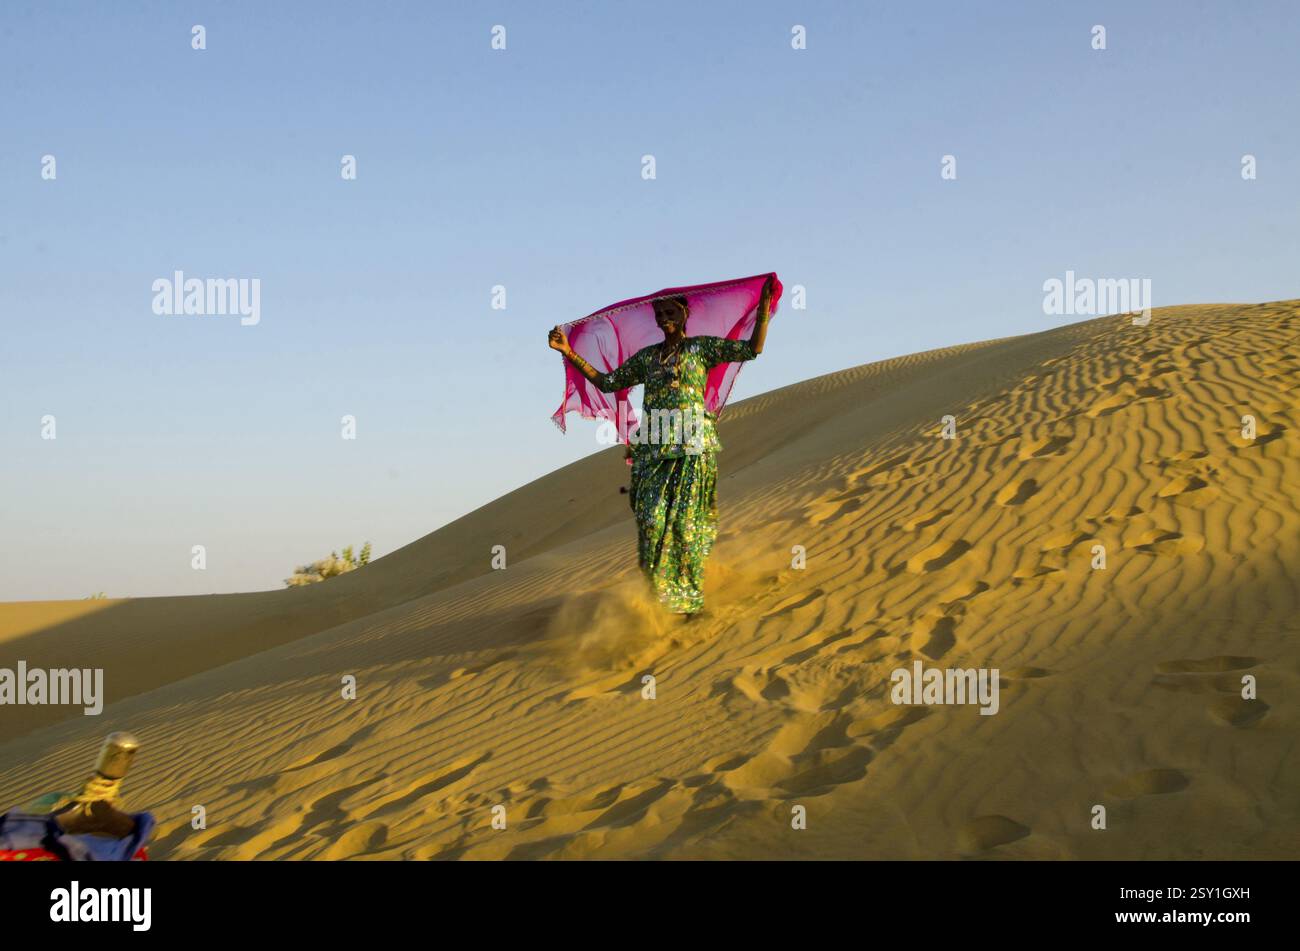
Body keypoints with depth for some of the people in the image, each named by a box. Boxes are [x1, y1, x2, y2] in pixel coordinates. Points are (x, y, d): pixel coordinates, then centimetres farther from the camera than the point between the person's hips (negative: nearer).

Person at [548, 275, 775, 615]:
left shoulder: (702, 347, 7)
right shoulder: (646, 357, 16)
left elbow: (752, 349, -2)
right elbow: (607, 383, 18)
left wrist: (764, 308, -14)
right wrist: (569, 353, 13)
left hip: (692, 447, -3)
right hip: (653, 450, 3)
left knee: (686, 523, -3)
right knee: (652, 520, -7)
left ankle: (689, 598, 5)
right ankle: (656, 592, 3)